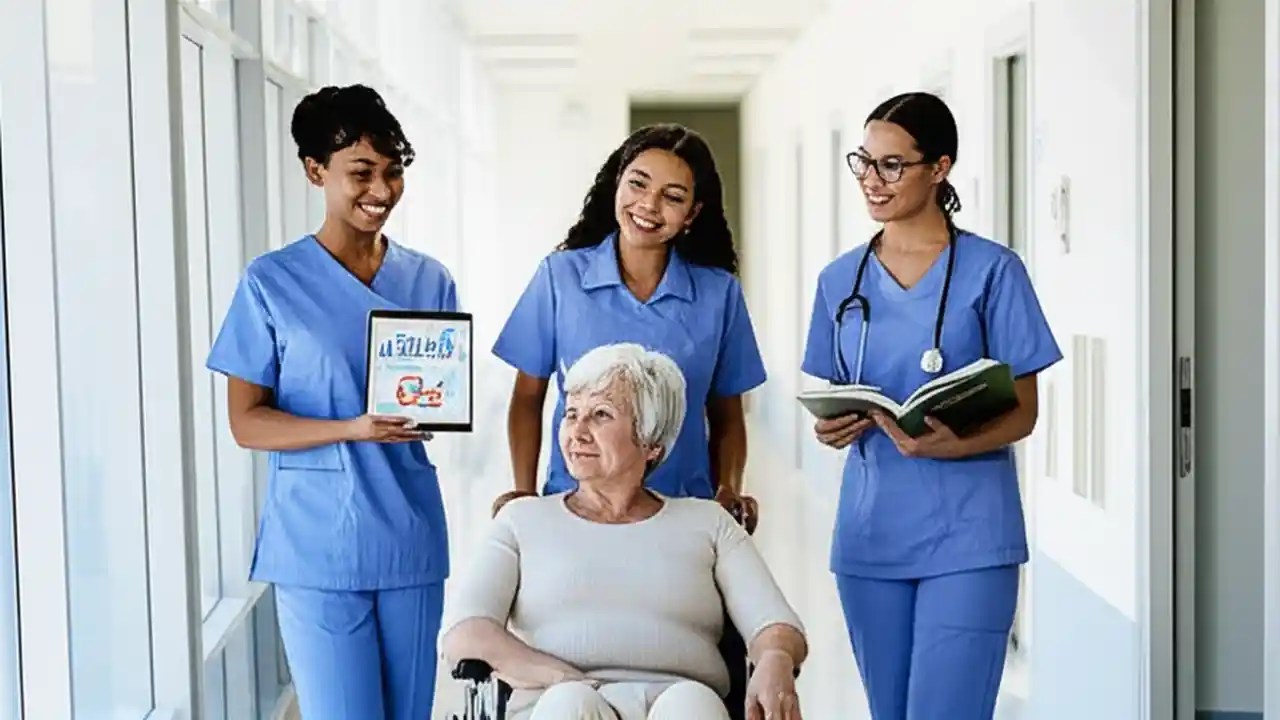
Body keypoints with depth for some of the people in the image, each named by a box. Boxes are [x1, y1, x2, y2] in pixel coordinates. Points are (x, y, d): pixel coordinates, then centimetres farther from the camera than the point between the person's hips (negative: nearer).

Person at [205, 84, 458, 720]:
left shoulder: (430, 281, 8)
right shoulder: (272, 282, -3)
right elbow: (246, 422, -5)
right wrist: (355, 430, -20)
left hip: (411, 543, 4)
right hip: (320, 550, -4)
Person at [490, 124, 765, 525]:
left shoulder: (719, 293, 2)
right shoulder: (560, 276, -1)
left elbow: (727, 416, 9)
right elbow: (528, 398, 5)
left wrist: (729, 491, -6)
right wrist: (524, 491, -4)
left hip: (684, 512, 0)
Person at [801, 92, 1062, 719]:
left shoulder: (991, 270, -2)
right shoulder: (840, 280, 10)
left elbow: (1022, 413, -3)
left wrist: (955, 444, -22)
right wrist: (830, 429, -6)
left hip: (967, 533, -4)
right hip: (870, 531, 4)